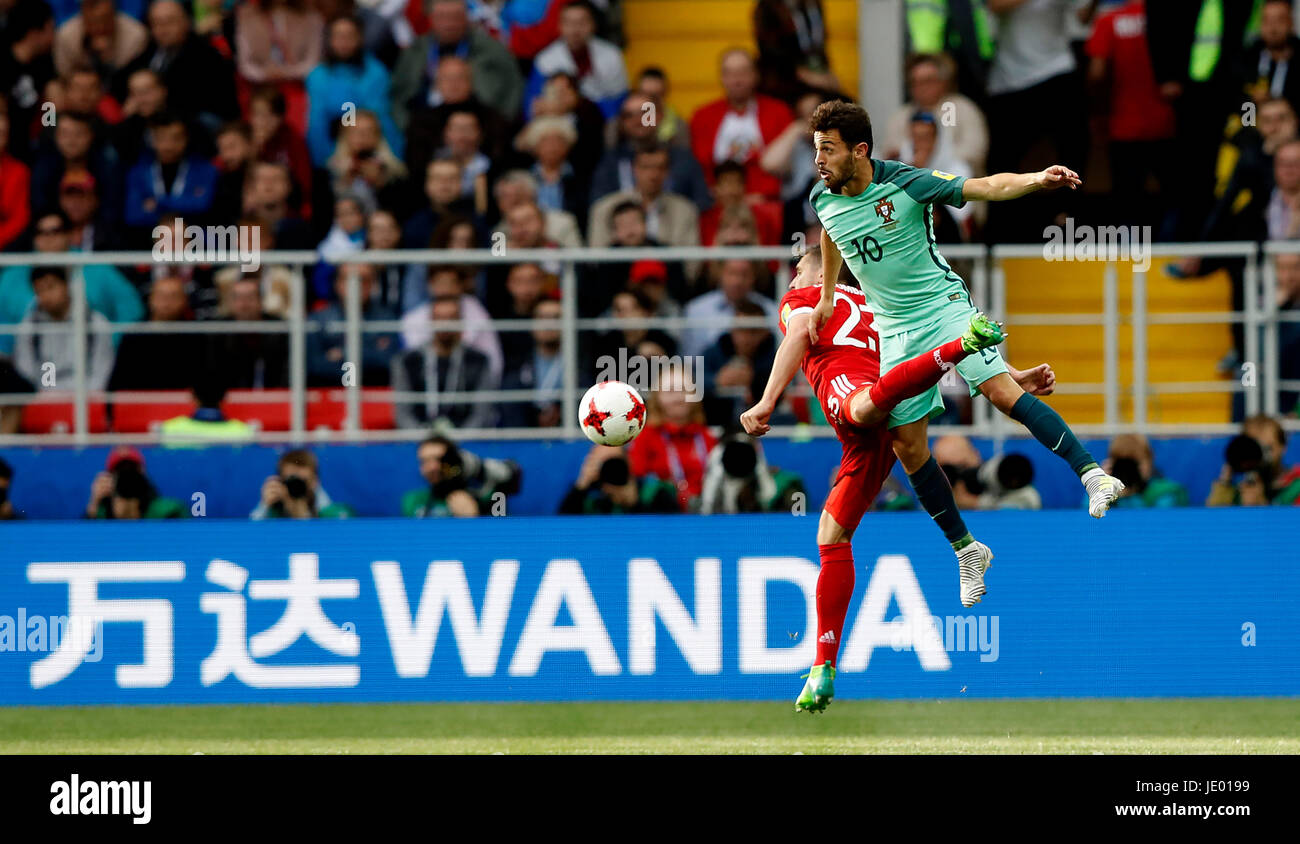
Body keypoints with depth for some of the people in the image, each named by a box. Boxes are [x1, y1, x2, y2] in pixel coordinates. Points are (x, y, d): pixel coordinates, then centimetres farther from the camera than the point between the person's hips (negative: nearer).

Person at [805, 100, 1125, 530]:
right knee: (907, 446, 1)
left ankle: (1092, 474, -28)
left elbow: (986, 186, -22)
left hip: (943, 306, -5)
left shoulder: (905, 184, -18)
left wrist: (1036, 180, -39)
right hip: (894, 330, 5)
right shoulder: (822, 199, -2)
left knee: (1003, 393, -26)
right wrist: (826, 296, 29)